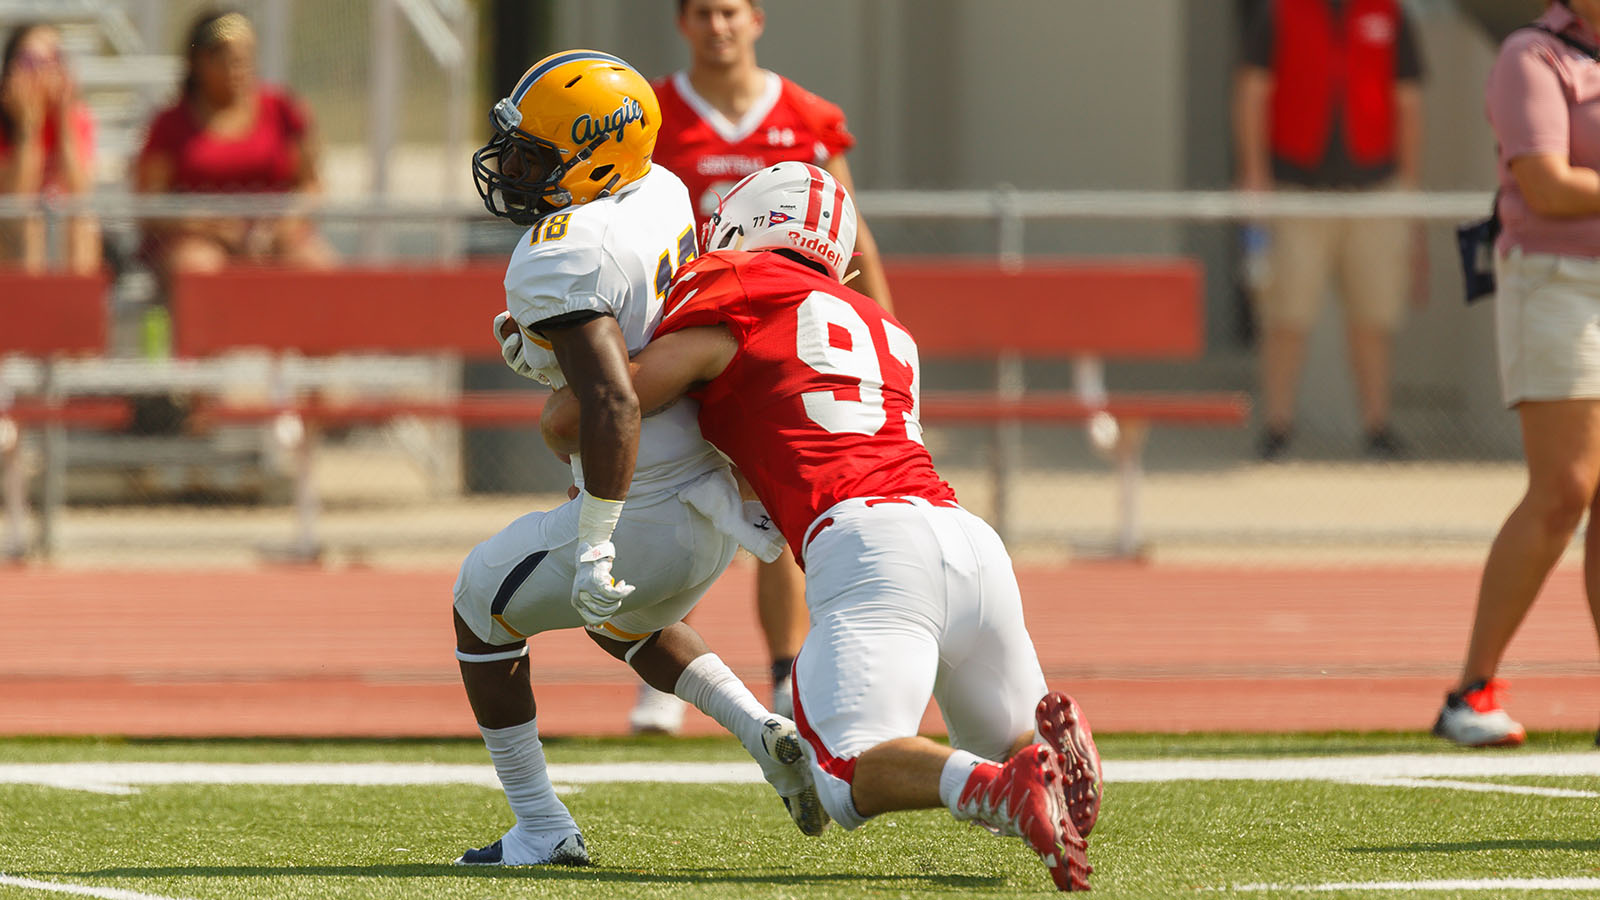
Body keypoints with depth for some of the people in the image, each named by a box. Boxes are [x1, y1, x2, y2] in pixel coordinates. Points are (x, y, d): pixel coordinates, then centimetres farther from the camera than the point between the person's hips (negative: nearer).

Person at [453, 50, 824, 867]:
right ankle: (765, 733, 17)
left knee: (483, 605, 17)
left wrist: (593, 548, -29)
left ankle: (541, 829, 21)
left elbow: (612, 407, -33)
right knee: (622, 619, 36)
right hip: (717, 500, 9)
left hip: (651, 516, -9)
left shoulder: (559, 262, -25)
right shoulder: (662, 194, 3)